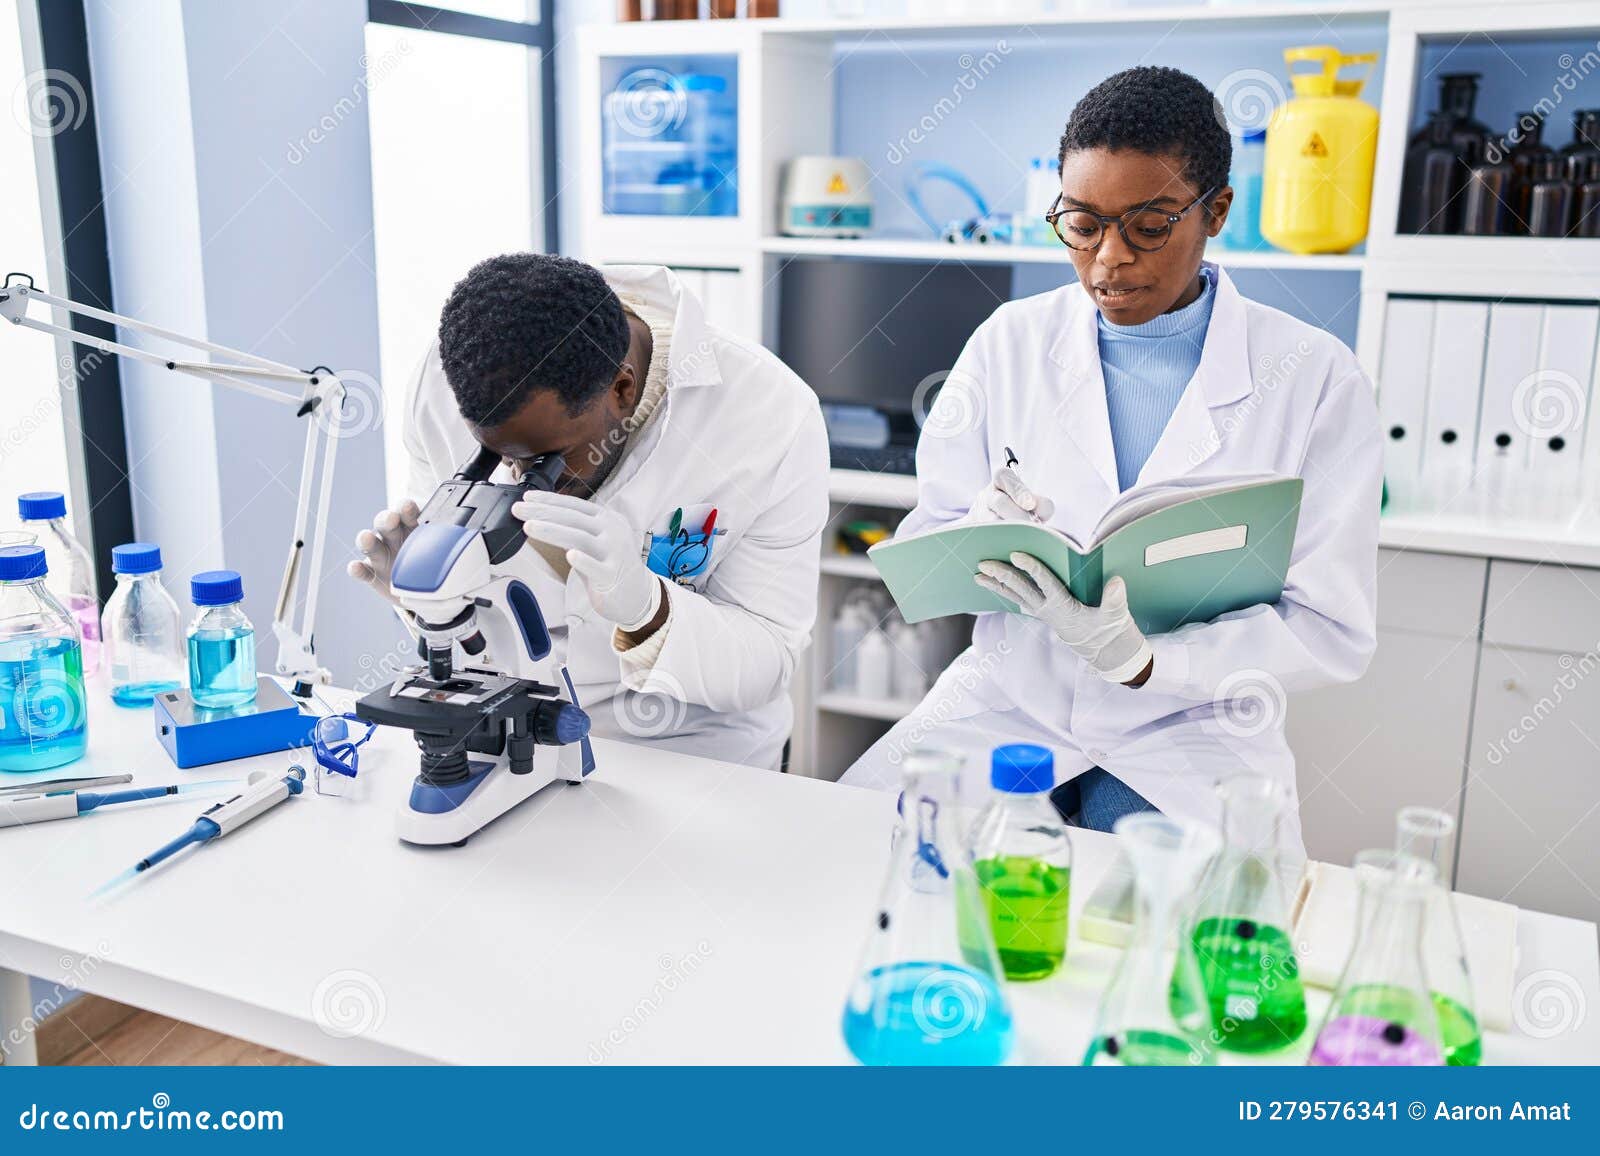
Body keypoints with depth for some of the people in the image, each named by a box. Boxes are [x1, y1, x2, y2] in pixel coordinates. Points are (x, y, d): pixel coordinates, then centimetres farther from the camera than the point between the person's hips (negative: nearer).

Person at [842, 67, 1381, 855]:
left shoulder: (1315, 378, -5)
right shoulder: (1009, 342, 2)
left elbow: (1332, 634, -7)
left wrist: (1137, 656, -23)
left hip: (1190, 731, -2)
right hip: (1005, 704, 3)